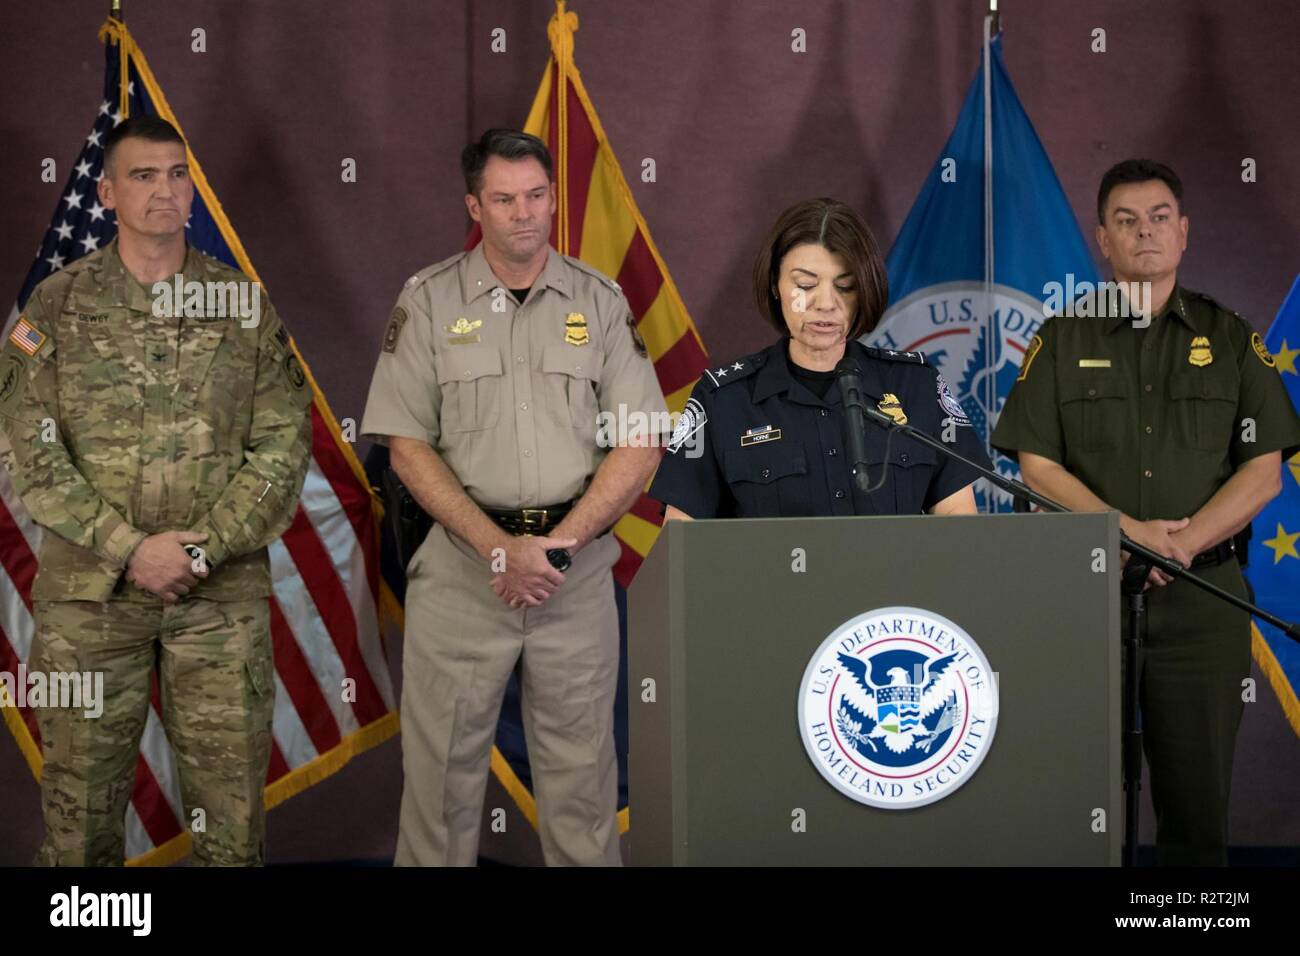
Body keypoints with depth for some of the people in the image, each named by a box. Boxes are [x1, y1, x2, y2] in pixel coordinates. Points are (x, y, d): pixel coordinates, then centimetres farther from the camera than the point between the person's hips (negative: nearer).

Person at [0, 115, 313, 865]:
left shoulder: (246, 305, 6)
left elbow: (284, 445, 0)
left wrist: (206, 546, -11)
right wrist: (130, 549, -13)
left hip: (224, 590, 1)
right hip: (89, 591, -1)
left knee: (233, 799, 5)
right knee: (82, 799, 7)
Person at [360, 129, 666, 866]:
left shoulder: (602, 302, 6)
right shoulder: (428, 301, 2)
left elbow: (639, 446, 1)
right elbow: (408, 446, -2)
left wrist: (559, 544, -10)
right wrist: (499, 548, -12)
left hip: (578, 567, 1)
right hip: (462, 568, -1)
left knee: (581, 769, 7)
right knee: (443, 764, 4)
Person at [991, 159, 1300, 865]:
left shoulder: (1231, 338, 9)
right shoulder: (1062, 340, 8)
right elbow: (1037, 468, 0)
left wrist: (1182, 542, -13)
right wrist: (1131, 531, -13)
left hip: (1202, 597, 1)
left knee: (1197, 795, 4)